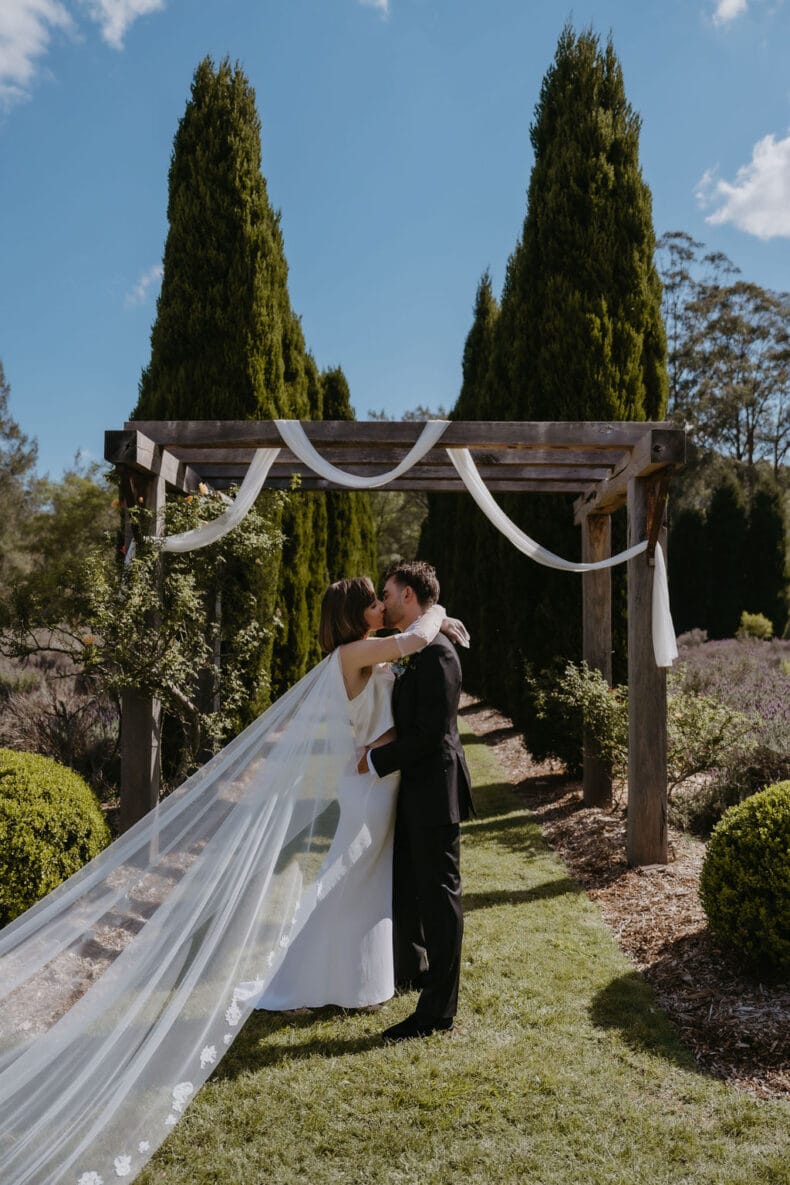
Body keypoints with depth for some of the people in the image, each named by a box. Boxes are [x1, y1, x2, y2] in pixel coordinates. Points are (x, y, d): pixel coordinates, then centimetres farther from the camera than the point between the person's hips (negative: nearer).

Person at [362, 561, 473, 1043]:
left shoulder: (436, 653, -21)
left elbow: (430, 733, -25)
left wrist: (375, 760, -17)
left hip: (433, 792, -10)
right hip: (413, 790, 10)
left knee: (439, 894, 1)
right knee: (406, 883, 24)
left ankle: (438, 1010, 13)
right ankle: (413, 967, 45)